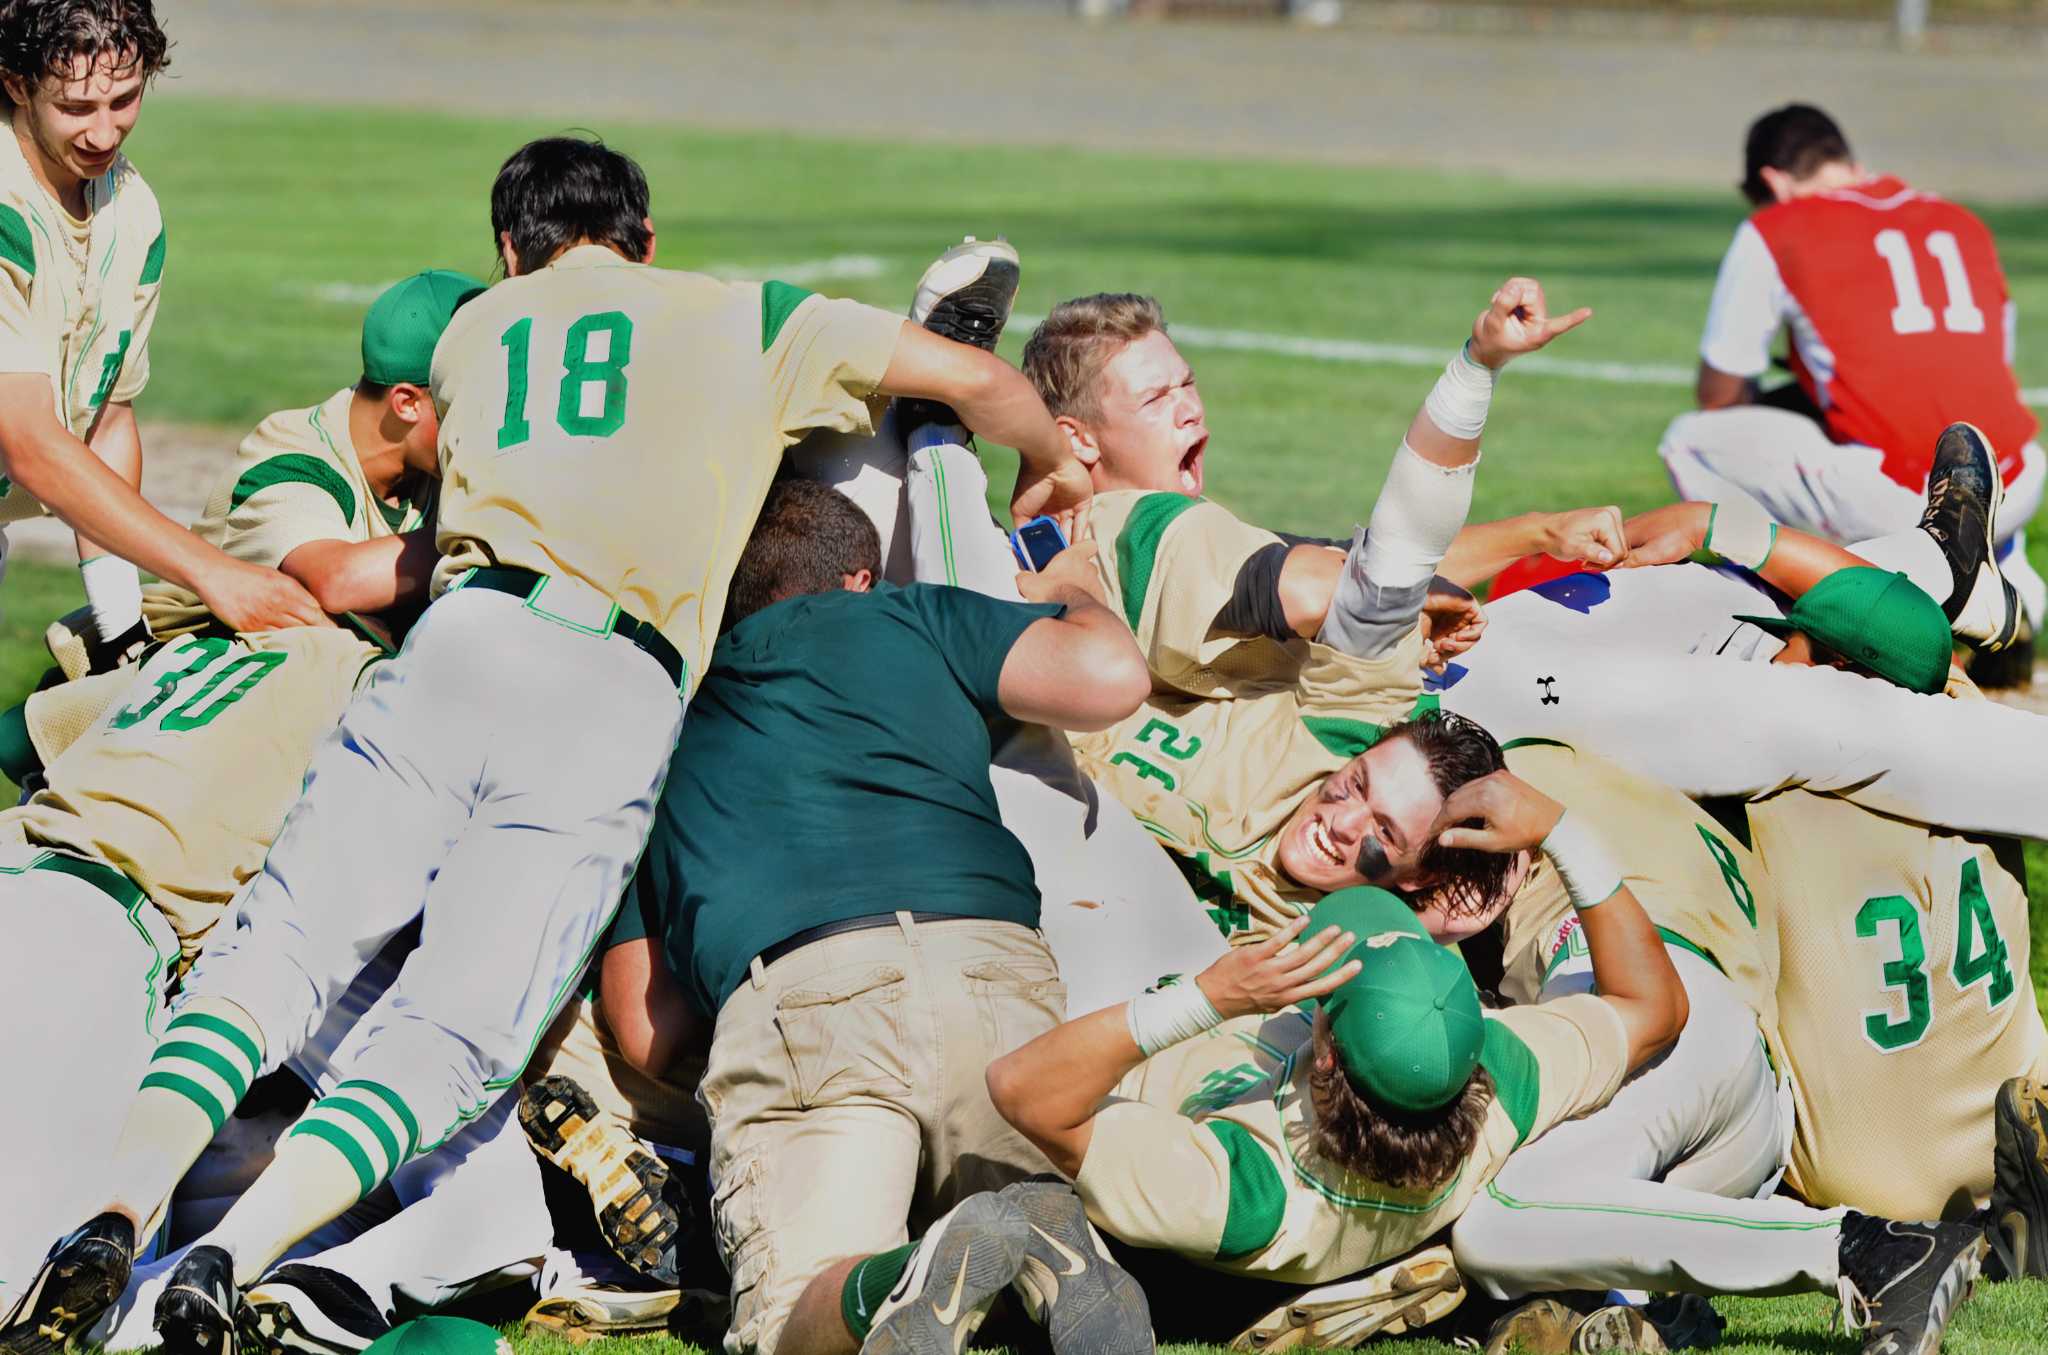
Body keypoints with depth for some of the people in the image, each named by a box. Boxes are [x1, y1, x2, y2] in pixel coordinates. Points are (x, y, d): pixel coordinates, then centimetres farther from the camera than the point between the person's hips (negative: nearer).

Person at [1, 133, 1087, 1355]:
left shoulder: (476, 330, 29)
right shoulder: (744, 322, 23)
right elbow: (974, 377, 25)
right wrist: (1052, 468, 44)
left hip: (466, 644, 2)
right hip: (620, 704, -1)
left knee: (279, 952, 1)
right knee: (448, 1038, -7)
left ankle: (116, 1220, -21)